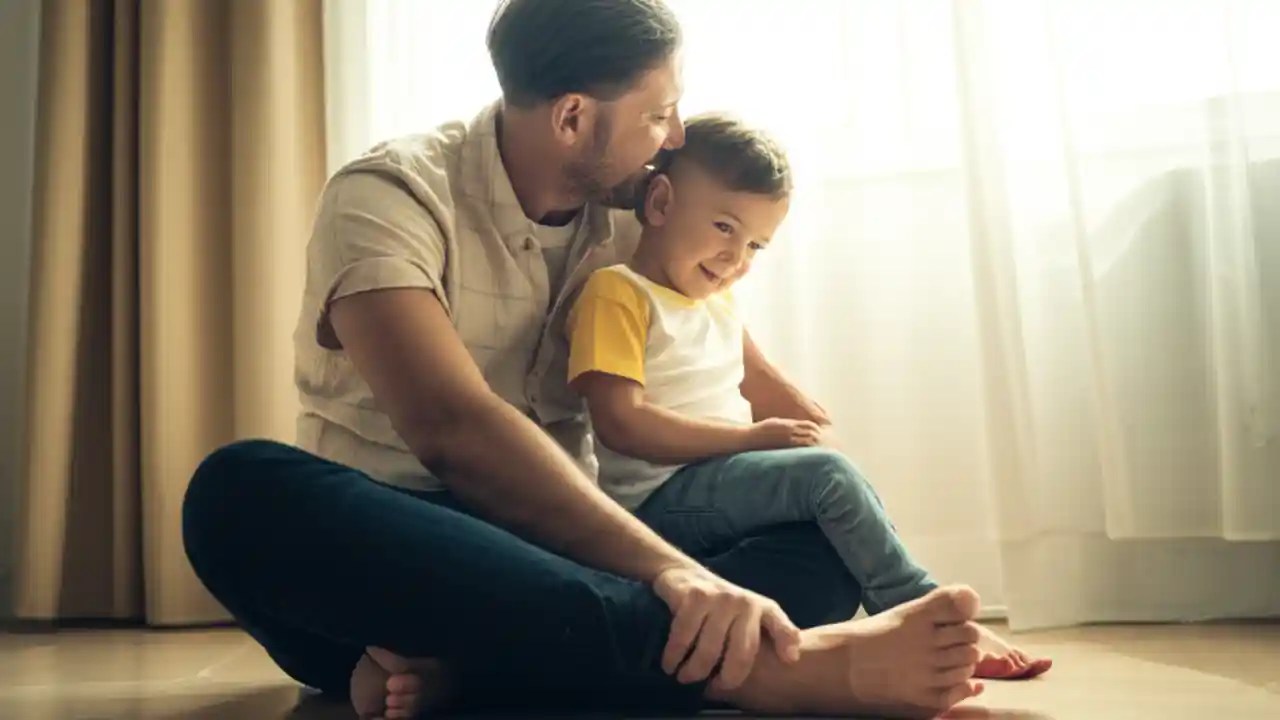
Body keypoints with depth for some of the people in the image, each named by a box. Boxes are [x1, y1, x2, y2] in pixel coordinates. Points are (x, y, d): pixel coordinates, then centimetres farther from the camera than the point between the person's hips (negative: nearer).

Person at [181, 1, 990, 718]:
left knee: (830, 544, -11)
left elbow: (769, 391, 11)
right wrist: (666, 567, -40)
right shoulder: (389, 197, -13)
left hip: (560, 558, 5)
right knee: (244, 491, -37)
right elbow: (452, 429, -29)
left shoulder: (632, 228, 5)